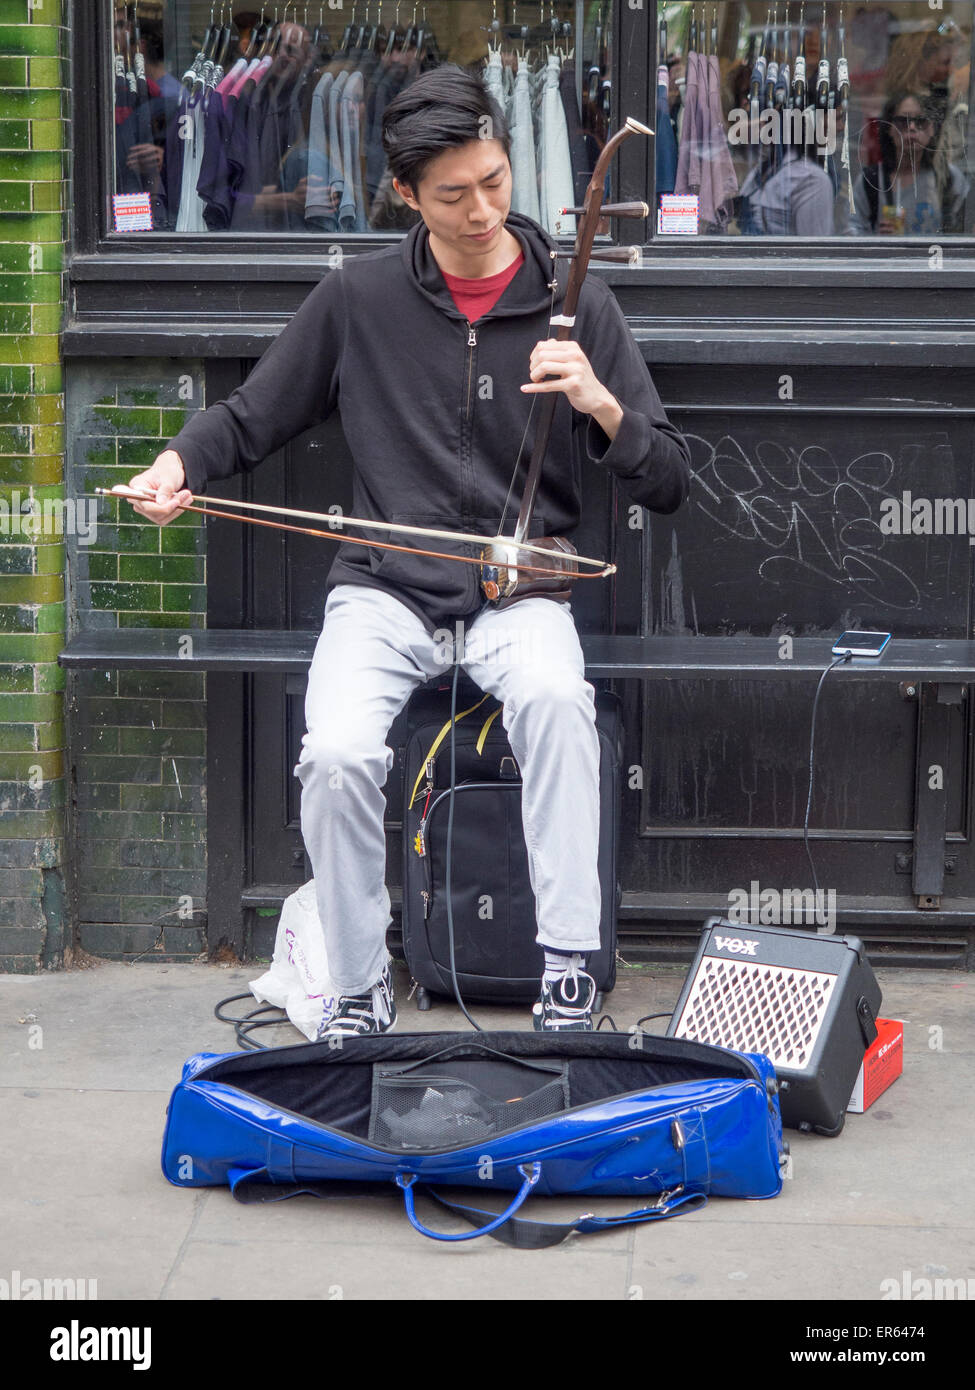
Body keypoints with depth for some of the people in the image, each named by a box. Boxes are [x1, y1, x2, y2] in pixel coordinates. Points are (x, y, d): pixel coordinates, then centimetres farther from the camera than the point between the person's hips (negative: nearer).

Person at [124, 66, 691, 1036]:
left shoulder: (572, 302, 2)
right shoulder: (360, 298, 3)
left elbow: (667, 485, 2)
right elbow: (251, 417, 14)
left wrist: (598, 402, -18)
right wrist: (180, 463, -8)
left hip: (520, 589, -1)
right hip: (385, 589, 1)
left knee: (555, 701, -35)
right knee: (338, 752, -28)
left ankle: (568, 971, -27)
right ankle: (359, 990, -8)